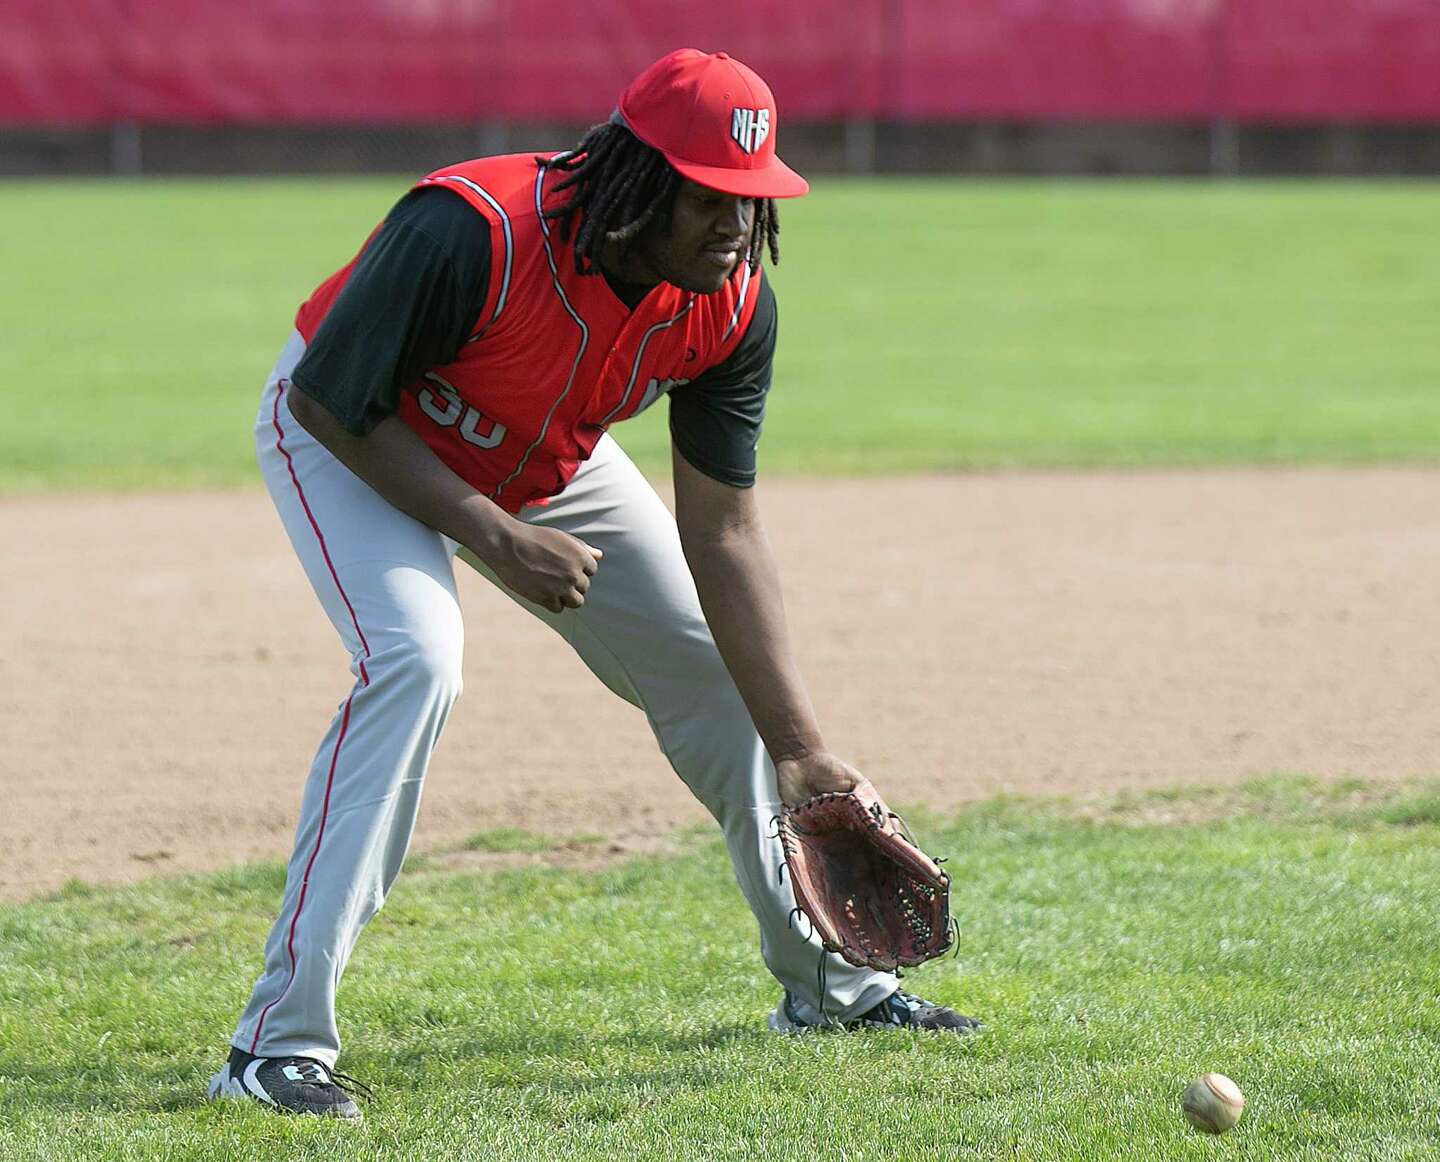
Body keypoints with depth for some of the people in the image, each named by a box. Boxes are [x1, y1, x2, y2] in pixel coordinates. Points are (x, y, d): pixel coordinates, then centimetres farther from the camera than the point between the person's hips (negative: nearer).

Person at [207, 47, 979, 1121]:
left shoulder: (732, 306, -22)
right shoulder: (469, 232, -39)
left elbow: (722, 533, -15)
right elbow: (329, 402, -27)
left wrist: (801, 750, -20)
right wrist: (494, 539, -32)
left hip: (544, 467, 6)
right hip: (350, 440, -6)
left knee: (722, 659, 6)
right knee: (417, 662, -31)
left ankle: (829, 981, 27)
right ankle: (280, 1044, -27)